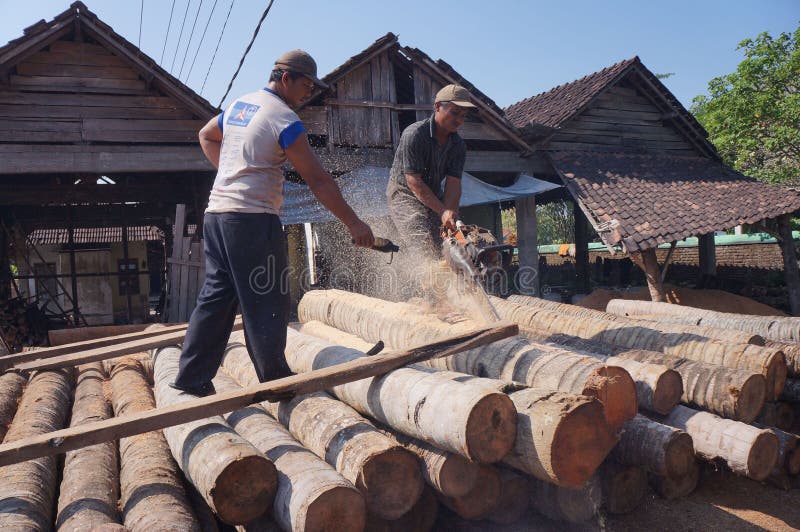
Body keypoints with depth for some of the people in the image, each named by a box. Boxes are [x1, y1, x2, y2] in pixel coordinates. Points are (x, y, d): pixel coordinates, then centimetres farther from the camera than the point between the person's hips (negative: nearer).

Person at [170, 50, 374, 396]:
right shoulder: (284, 118, -10)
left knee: (215, 295, 11)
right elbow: (317, 179, -12)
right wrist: (353, 223, -9)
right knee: (266, 302, -1)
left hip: (216, 213, 8)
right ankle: (275, 381, 7)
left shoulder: (238, 104, 15)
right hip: (253, 218, -8)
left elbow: (206, 136, 33)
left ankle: (191, 378, 15)